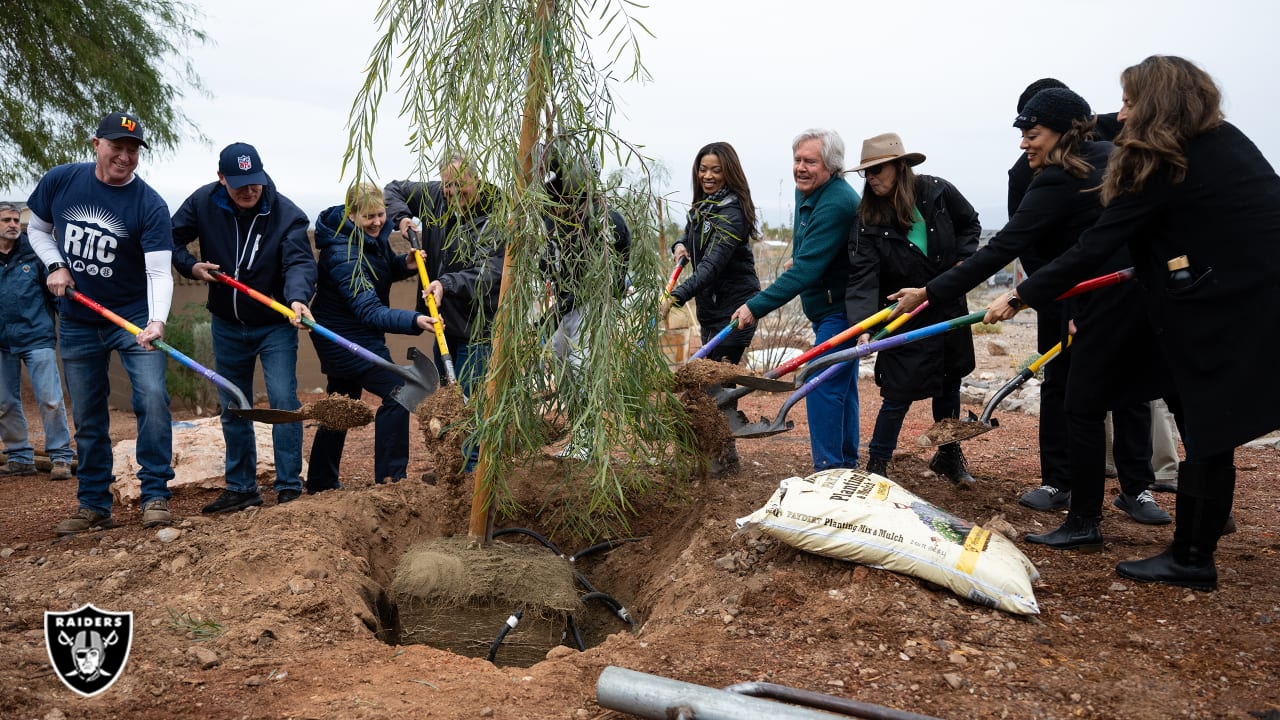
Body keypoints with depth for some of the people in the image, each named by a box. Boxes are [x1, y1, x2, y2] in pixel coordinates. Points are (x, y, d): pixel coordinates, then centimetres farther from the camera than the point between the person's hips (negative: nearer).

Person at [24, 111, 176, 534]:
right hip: (77, 321, 3)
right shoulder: (59, 181, -5)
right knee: (86, 417, 9)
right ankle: (93, 506, 21)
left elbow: (159, 272, -24)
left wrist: (157, 321, -39)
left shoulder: (149, 205, -16)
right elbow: (37, 229, 12)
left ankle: (155, 494, -5)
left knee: (152, 396, -18)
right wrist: (55, 266, -6)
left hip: (134, 316, -3)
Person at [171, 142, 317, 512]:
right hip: (227, 325, 4)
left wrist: (297, 298, -50)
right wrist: (191, 266, -14)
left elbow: (299, 262, -31)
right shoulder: (203, 203, -8)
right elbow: (172, 238, 5)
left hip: (275, 325, -4)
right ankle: (241, 488, 23)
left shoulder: (287, 214, -19)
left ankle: (289, 488, -1)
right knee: (232, 408, 11)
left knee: (284, 401, -10)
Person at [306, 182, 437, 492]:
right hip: (346, 337, -10)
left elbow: (384, 271, 15)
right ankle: (390, 477, -7)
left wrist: (405, 264, -8)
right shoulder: (343, 254, -29)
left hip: (341, 337, 10)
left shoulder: (375, 234, -2)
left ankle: (321, 483, 29)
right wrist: (414, 321, -48)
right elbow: (370, 311, -33)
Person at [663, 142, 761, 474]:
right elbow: (690, 235, 24)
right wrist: (680, 245, -1)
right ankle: (719, 451, 26)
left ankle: (724, 456, -1)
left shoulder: (732, 212, -19)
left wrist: (676, 297, -39)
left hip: (734, 305, -9)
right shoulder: (701, 206, 10)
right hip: (711, 307, 9)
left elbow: (712, 265, -29)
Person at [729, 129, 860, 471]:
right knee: (842, 385, 16)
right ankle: (847, 463, 28)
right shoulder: (807, 191, 7)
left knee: (822, 385, -12)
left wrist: (756, 307, -31)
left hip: (839, 309, -11)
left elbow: (805, 271, -31)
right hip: (827, 306, 11)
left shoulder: (835, 204, -26)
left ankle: (828, 470, -5)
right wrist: (797, 257, 11)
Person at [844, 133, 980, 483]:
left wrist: (962, 261, -7)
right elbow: (862, 278, -25)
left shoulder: (937, 192, -10)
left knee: (949, 382, 17)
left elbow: (970, 224, 8)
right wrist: (863, 325, -38)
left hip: (950, 307, 3)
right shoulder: (868, 221, -17)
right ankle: (877, 465, 11)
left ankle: (949, 456, 37)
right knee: (900, 394, -5)